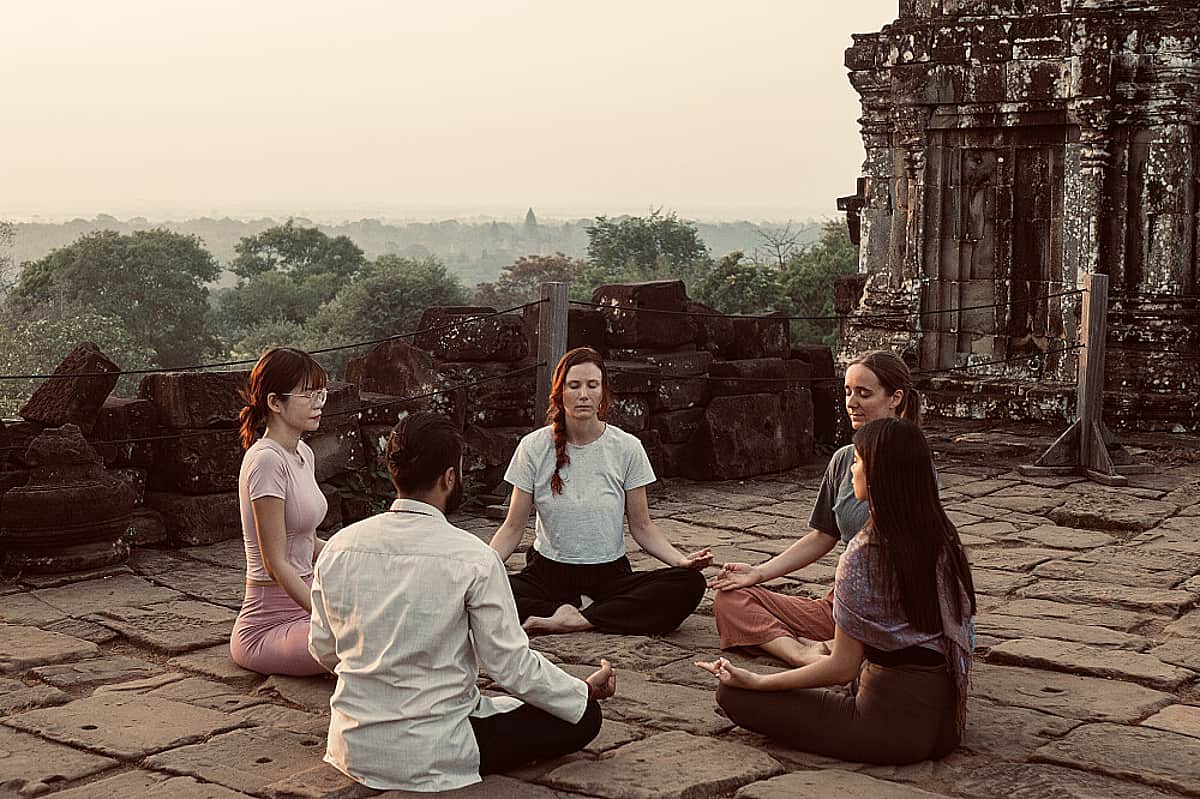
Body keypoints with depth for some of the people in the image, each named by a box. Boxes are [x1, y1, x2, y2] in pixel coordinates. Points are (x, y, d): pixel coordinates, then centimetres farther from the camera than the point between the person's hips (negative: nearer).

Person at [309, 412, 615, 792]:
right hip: (432, 759, -6)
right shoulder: (474, 559, -18)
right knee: (583, 716, 3)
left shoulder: (338, 547, -5)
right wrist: (587, 690, 3)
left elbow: (323, 649, 6)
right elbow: (511, 664, -13)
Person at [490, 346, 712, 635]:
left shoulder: (627, 448, -1)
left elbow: (642, 527, 4)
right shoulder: (534, 447, -2)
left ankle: (578, 620, -24)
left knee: (691, 584, -27)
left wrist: (681, 559, -15)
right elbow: (513, 527, 0)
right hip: (548, 574, -1)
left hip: (610, 576, 1)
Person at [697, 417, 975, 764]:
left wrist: (756, 681, -8)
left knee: (733, 694, -4)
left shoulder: (863, 555, -19)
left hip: (892, 727, -7)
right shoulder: (944, 539, 1)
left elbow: (842, 667, -17)